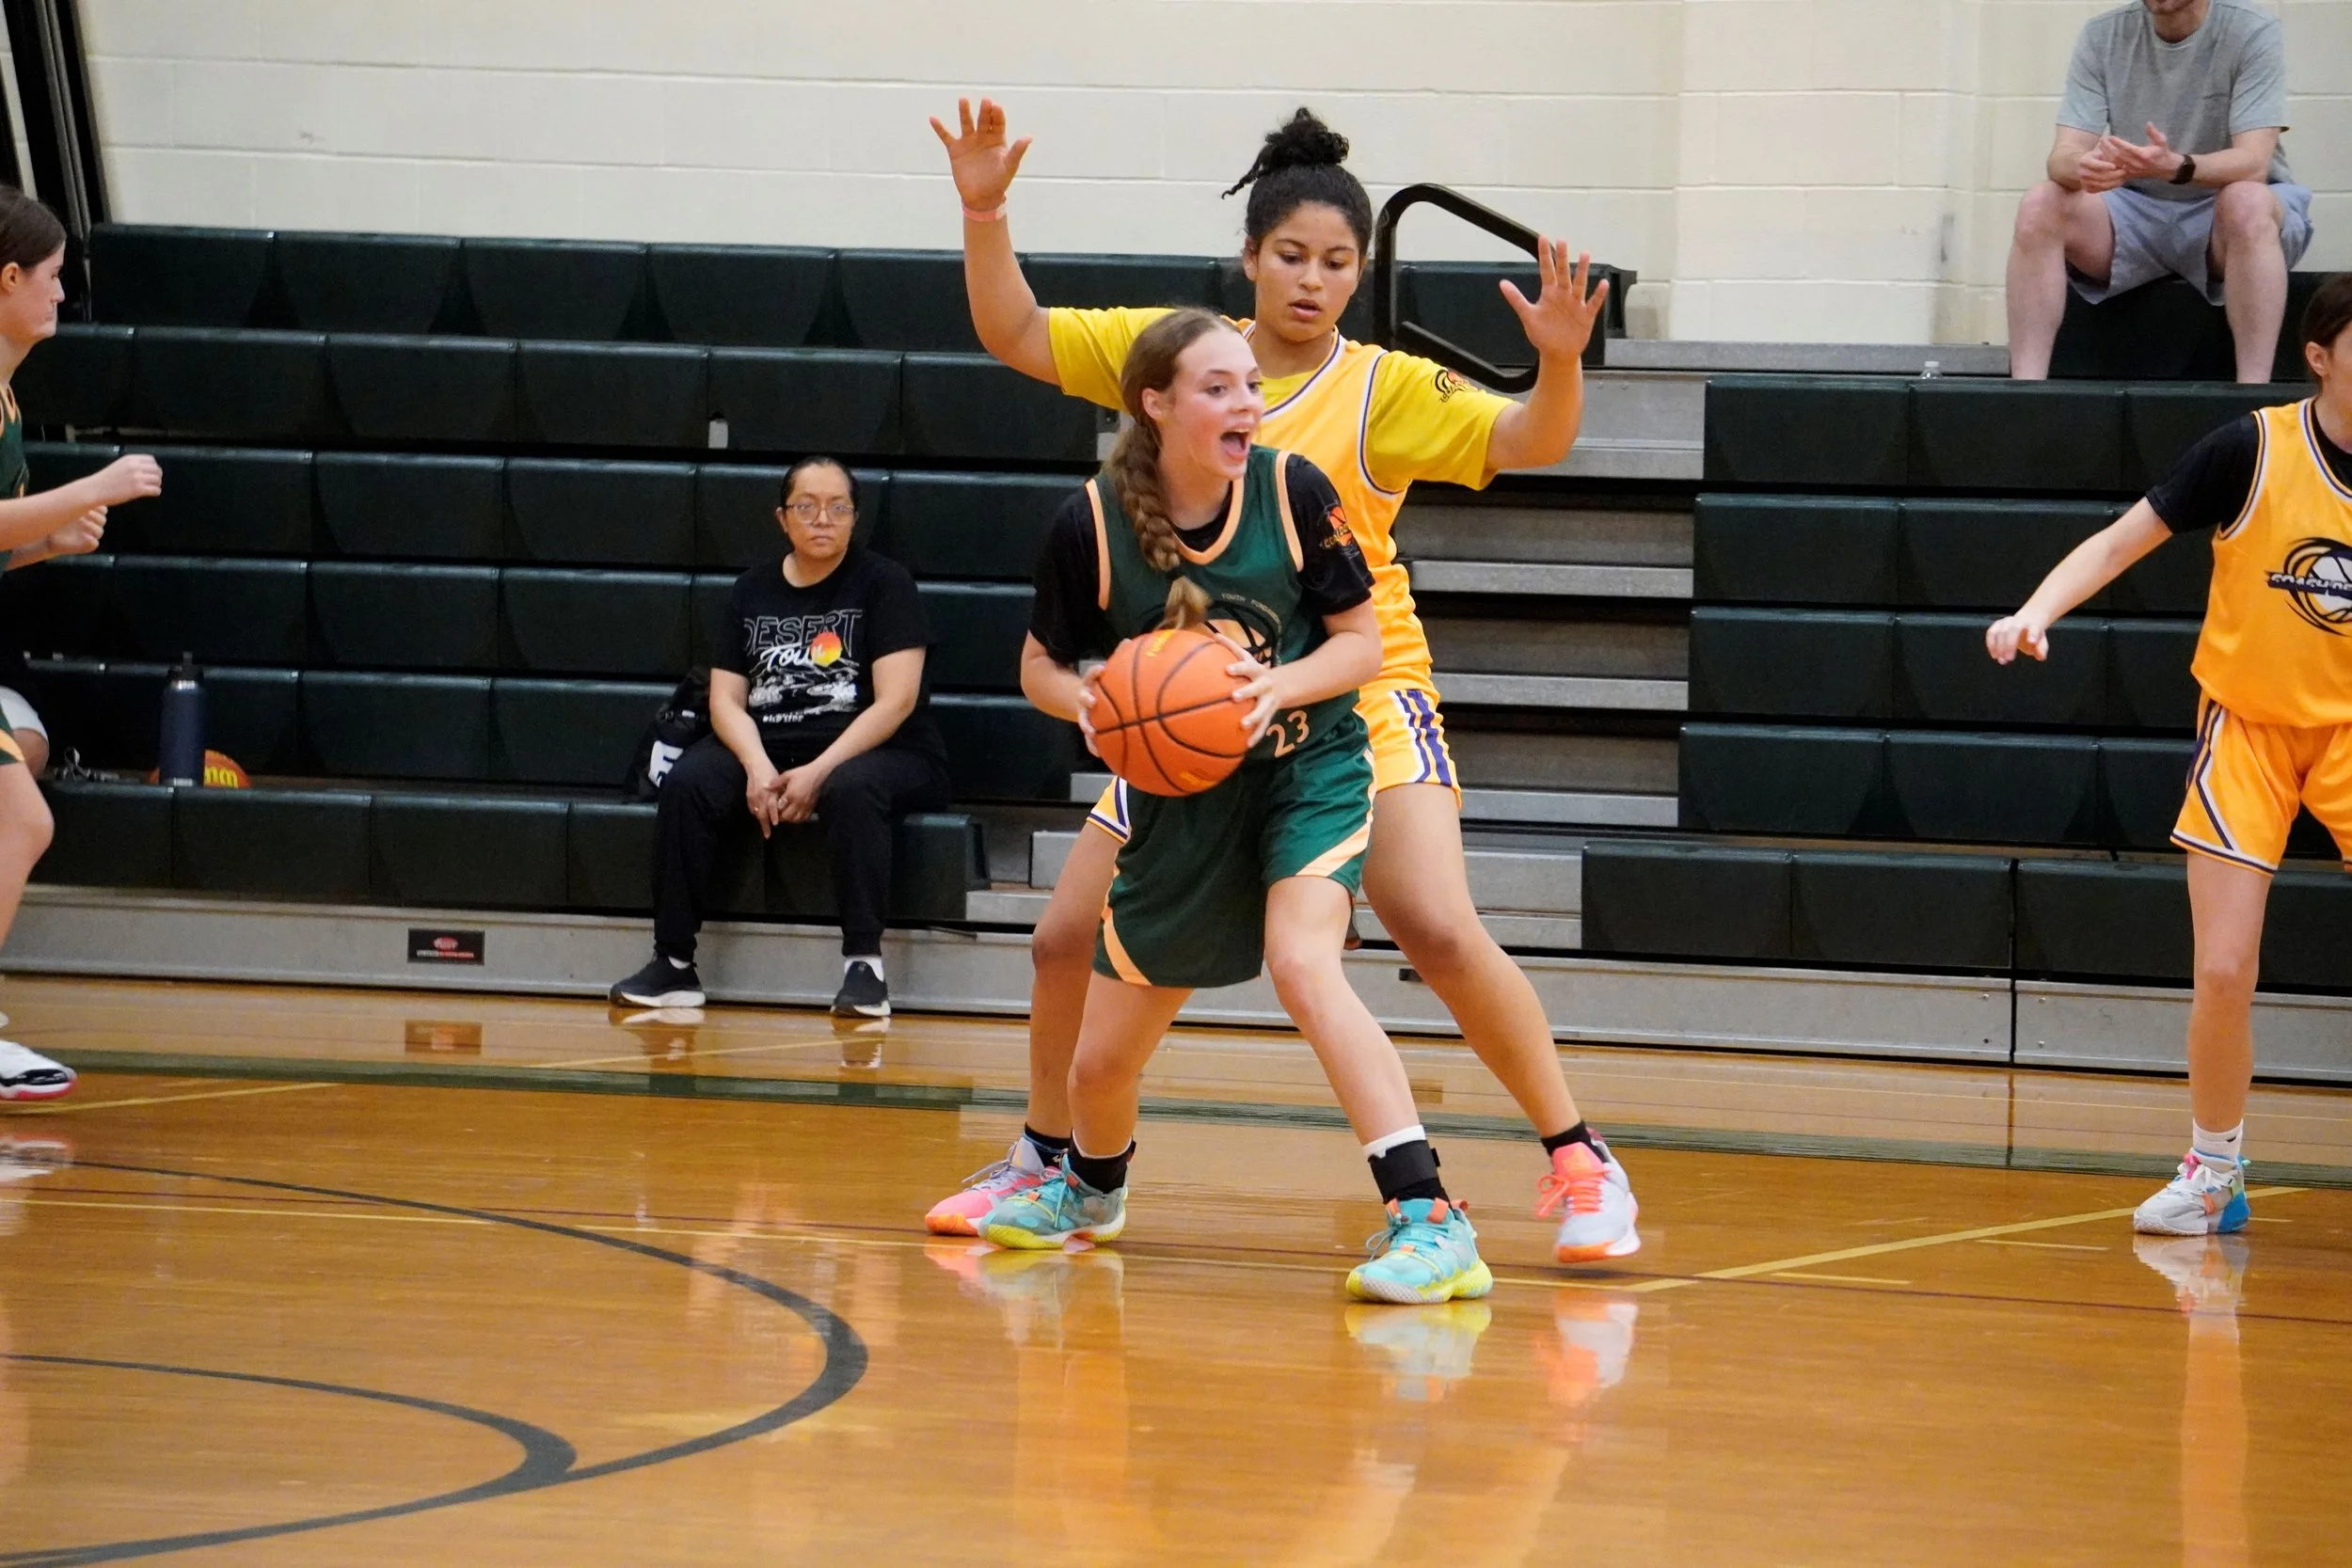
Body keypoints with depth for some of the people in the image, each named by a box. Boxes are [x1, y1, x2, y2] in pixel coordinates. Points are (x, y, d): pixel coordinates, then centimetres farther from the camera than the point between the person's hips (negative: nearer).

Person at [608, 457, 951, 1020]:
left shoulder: (883, 583, -1)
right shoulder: (753, 591, 12)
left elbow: (895, 700, -10)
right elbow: (726, 699, 6)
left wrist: (820, 772, -20)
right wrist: (757, 768, -16)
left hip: (873, 751, -4)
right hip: (765, 747, 4)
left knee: (850, 789, -39)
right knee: (686, 783, -24)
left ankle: (864, 961, -34)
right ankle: (674, 964, -23)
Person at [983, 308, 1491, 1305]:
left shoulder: (1291, 489, -14)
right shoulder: (1094, 523, -13)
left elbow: (1363, 640, -5)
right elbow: (1042, 669, 1)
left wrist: (1280, 685, -24)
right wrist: (1094, 706, -22)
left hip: (1307, 766, -2)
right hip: (1178, 793, 2)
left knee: (1301, 965, -31)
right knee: (1102, 1060, 9)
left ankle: (1430, 1221, -33)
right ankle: (1090, 1186, 46)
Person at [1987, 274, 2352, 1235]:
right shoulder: (2255, 450, -14)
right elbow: (2122, 541, -11)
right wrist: (2037, 613, -26)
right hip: (2249, 724, -2)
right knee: (2225, 974, -6)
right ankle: (2214, 1174, 15)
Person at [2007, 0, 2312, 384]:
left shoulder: (2252, 32, -12)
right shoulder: (2103, 35, -1)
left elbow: (2253, 162, -23)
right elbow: (2063, 156, -9)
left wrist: (2175, 167, -44)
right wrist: (2082, 166, -35)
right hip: (2136, 211, 4)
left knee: (2246, 203, -37)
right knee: (2039, 207, -22)